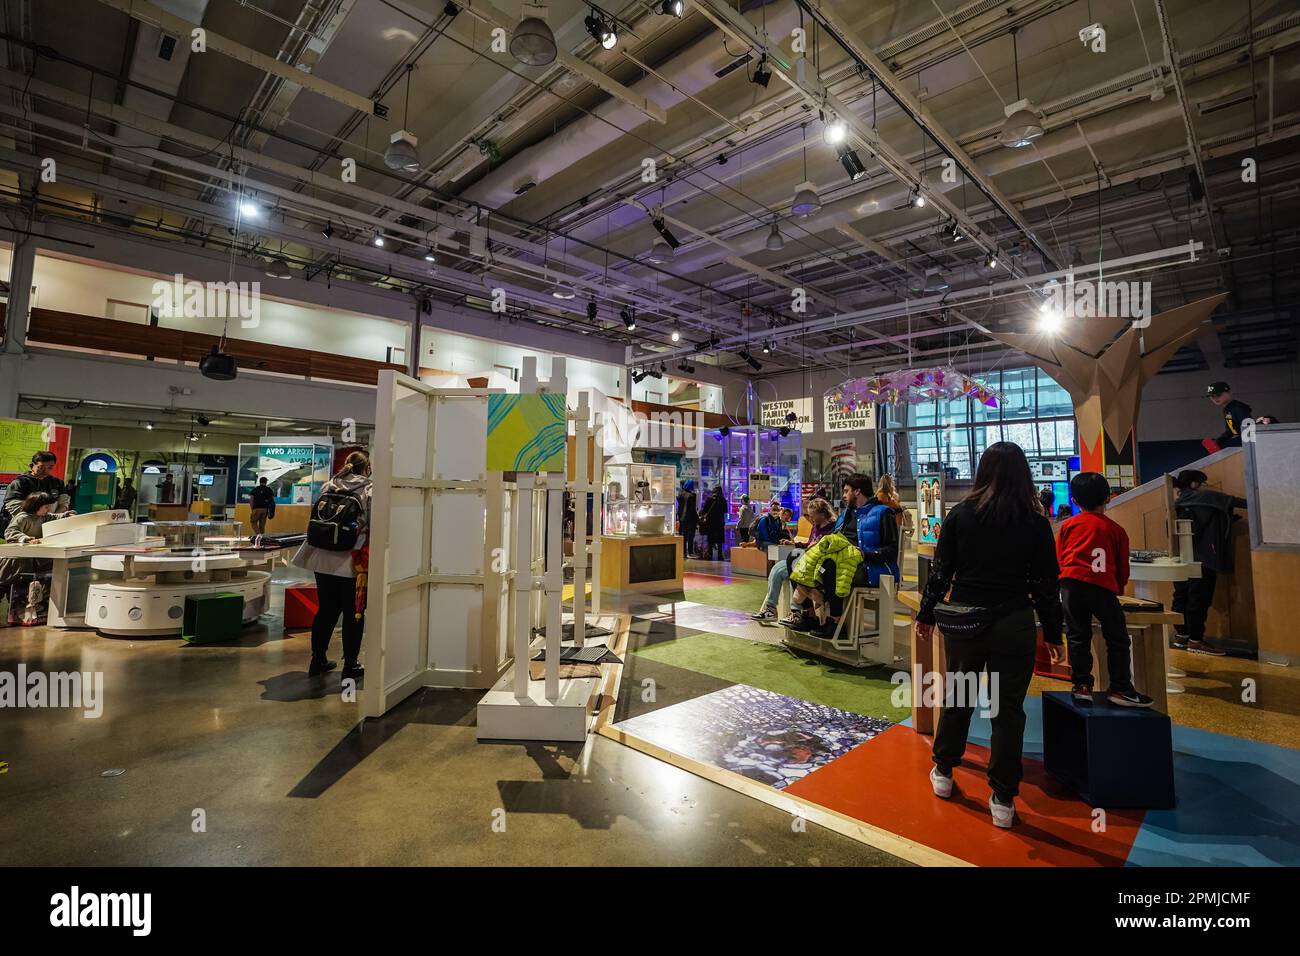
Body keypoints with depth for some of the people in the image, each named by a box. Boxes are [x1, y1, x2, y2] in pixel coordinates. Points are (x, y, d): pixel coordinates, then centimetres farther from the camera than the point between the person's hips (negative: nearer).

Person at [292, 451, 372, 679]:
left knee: (326, 609, 18)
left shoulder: (326, 487, 6)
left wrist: (315, 544, 19)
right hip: (352, 563, -5)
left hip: (322, 560, 5)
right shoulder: (369, 491, -9)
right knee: (353, 613, 8)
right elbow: (374, 527, -14)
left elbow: (313, 519, 8)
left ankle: (317, 660, 28)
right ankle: (350, 665, 16)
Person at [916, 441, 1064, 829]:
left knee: (957, 697, 17)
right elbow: (1047, 585, -1)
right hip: (1013, 624, -1)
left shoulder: (960, 514, -4)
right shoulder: (1035, 524, -5)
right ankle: (1002, 800, 17)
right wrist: (1053, 634, 10)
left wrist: (926, 615, 9)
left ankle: (943, 773, 32)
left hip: (963, 619, 1)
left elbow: (940, 570, -2)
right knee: (1008, 709, 9)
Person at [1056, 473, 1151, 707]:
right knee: (1118, 639, 10)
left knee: (1077, 636, 9)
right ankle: (1120, 689, 12)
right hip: (1103, 587, -1)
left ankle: (1081, 686, 10)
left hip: (1071, 584, 2)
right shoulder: (1116, 529, 11)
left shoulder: (1067, 525, 13)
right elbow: (1123, 566, 17)